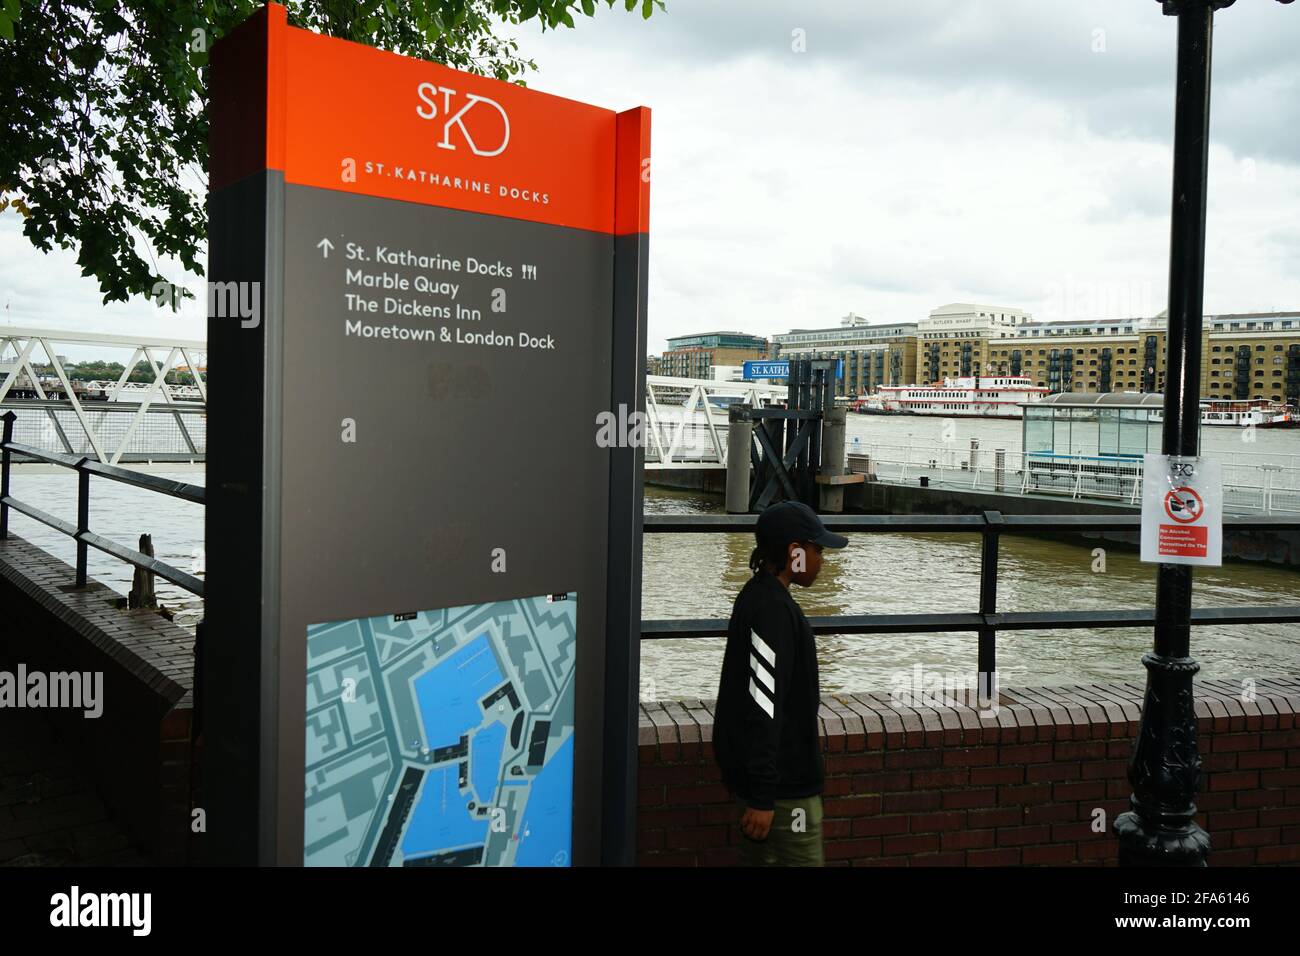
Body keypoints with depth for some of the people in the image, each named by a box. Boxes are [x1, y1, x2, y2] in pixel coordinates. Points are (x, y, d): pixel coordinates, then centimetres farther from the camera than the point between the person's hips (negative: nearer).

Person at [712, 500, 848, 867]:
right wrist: (762, 796, -24)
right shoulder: (772, 610, -22)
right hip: (781, 788, -10)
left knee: (766, 857, 17)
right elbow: (761, 707, -26)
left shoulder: (758, 596, 9)